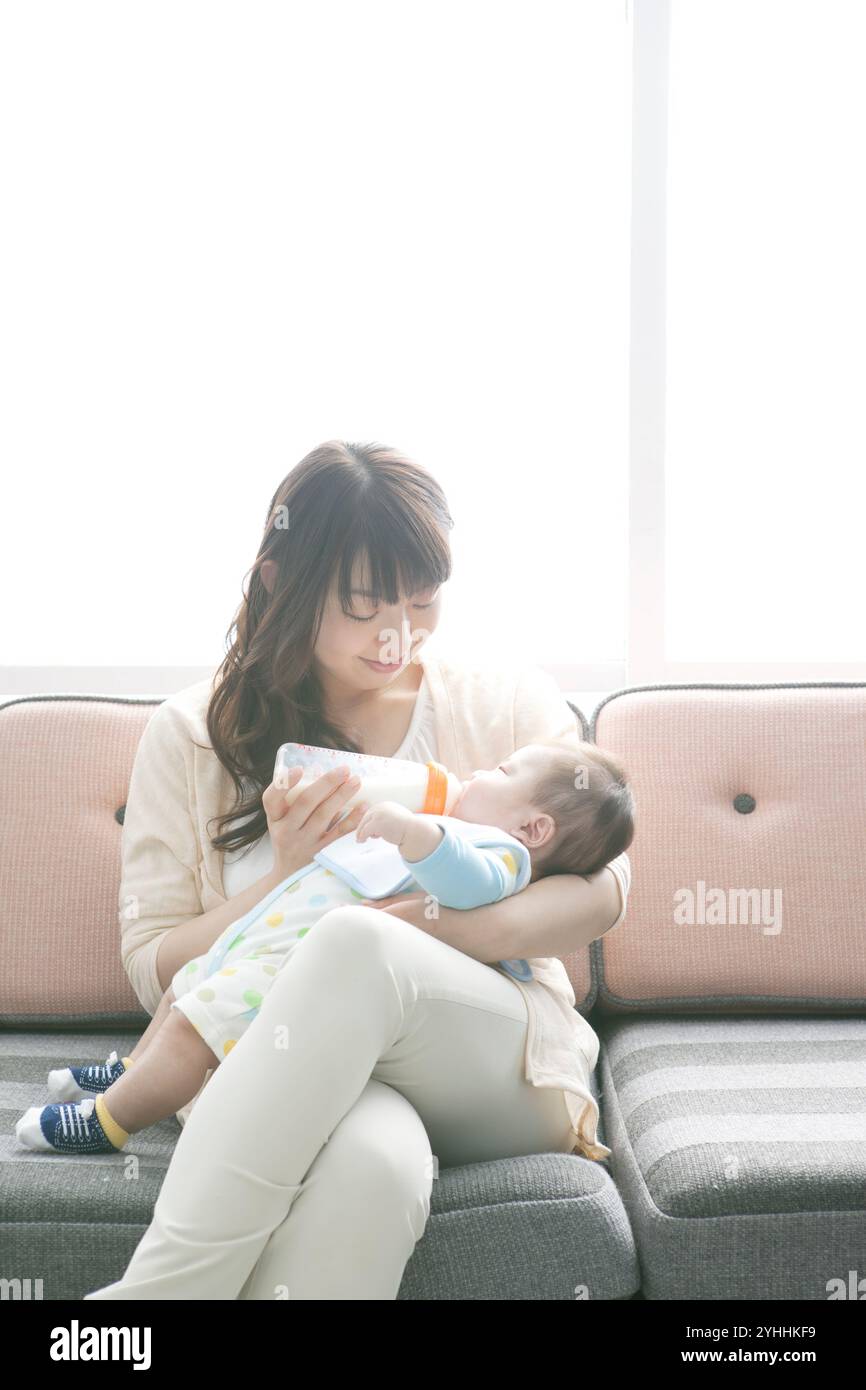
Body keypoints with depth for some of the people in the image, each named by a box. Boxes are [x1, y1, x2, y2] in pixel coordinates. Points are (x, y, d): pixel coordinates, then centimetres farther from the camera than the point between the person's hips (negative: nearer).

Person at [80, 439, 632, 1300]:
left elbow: (600, 891, 3)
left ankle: (150, 1292, -36)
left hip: (492, 1067, 1)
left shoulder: (507, 703, 12)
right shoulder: (194, 734, 12)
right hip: (280, 1074, -1)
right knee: (376, 1158, -41)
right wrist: (285, 884, -11)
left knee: (358, 945, -36)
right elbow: (151, 967, 8)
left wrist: (427, 930, -15)